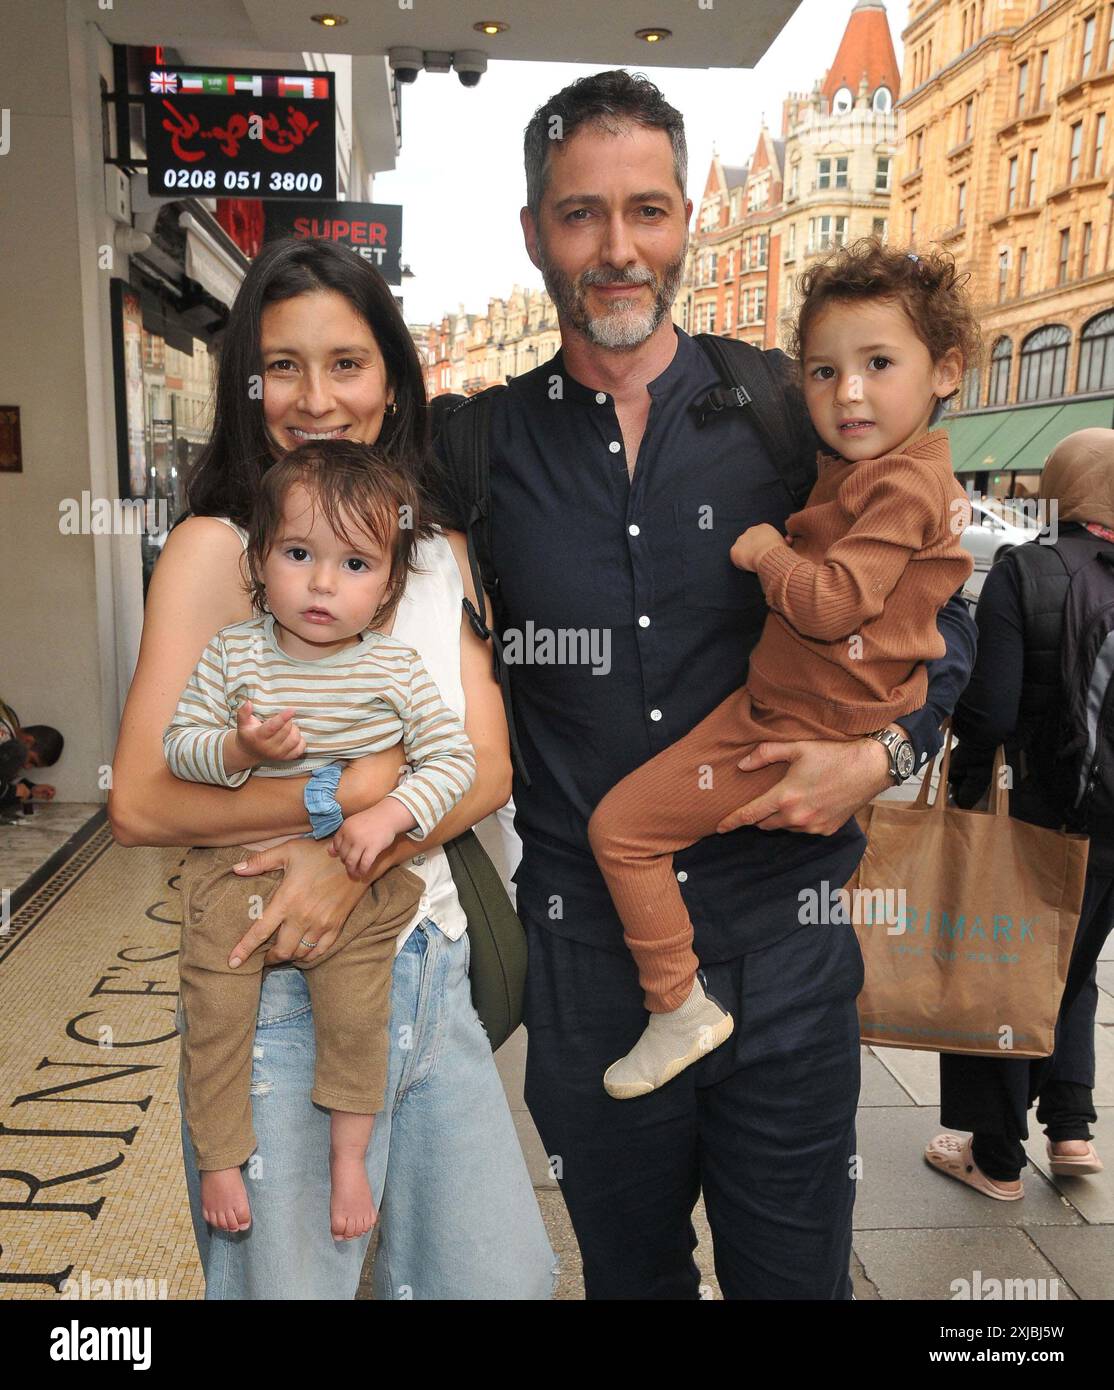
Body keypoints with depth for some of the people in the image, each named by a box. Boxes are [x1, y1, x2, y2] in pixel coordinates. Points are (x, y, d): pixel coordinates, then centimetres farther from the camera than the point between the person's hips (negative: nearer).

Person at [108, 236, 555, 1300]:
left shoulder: (443, 553, 6)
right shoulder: (212, 548, -9)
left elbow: (488, 768, -2)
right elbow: (141, 803, -16)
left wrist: (360, 851, -19)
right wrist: (362, 787, -21)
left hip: (427, 965, 5)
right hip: (276, 988, -4)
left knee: (500, 1273, 16)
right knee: (286, 1282, 13)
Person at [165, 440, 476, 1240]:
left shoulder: (395, 669, -9)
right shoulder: (234, 653, -5)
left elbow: (454, 758, -7)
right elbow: (178, 745, -2)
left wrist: (389, 816, -22)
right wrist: (239, 749, -23)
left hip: (351, 873, -1)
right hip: (236, 868, 1)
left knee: (356, 1018, 1)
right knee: (214, 1016, 5)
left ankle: (349, 1158, 26)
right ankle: (220, 1158, 28)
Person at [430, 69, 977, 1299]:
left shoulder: (791, 411, -2)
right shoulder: (482, 447, -1)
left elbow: (936, 621, 6)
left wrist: (884, 753, -11)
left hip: (787, 942, 0)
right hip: (588, 952, 1)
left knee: (794, 1273, 18)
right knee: (628, 1269, 23)